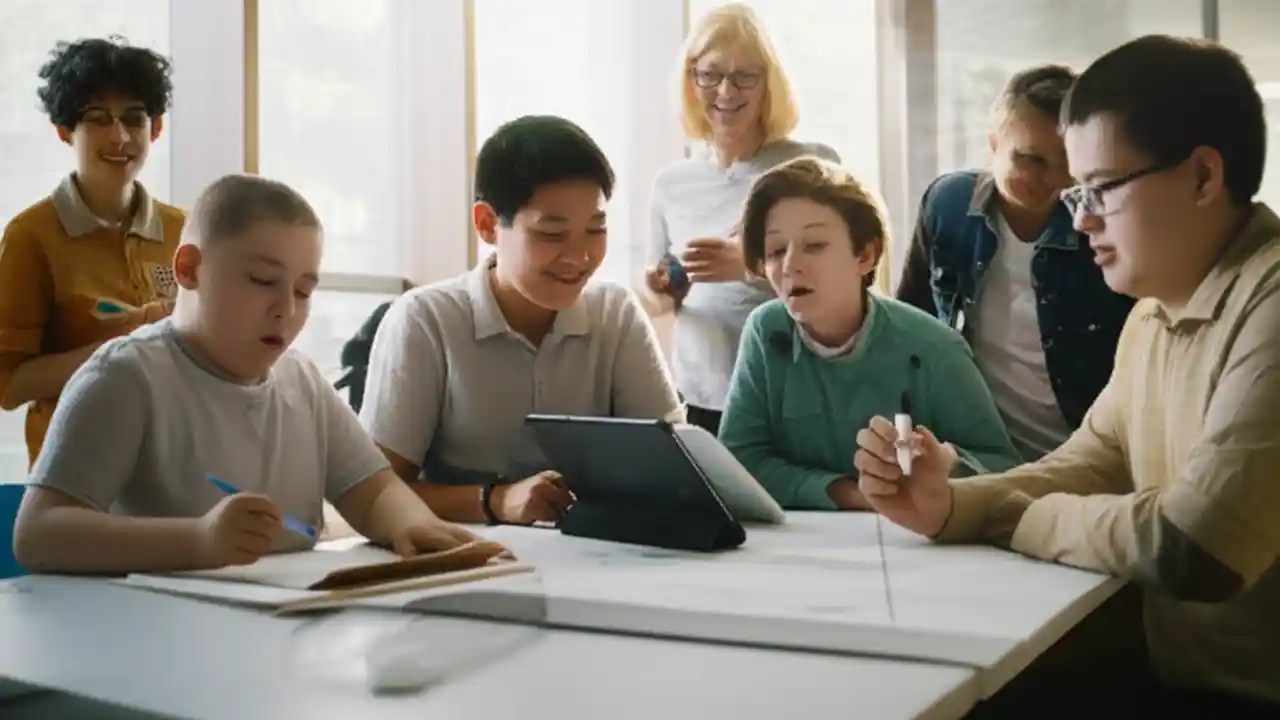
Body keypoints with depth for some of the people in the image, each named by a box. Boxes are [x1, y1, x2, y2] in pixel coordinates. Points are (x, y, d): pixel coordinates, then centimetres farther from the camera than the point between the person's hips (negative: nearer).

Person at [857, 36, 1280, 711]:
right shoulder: (1154, 313, 8)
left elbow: (1191, 553, -29)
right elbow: (1093, 464, 10)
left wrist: (1017, 516, -12)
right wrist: (950, 504, -9)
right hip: (1181, 677, 7)